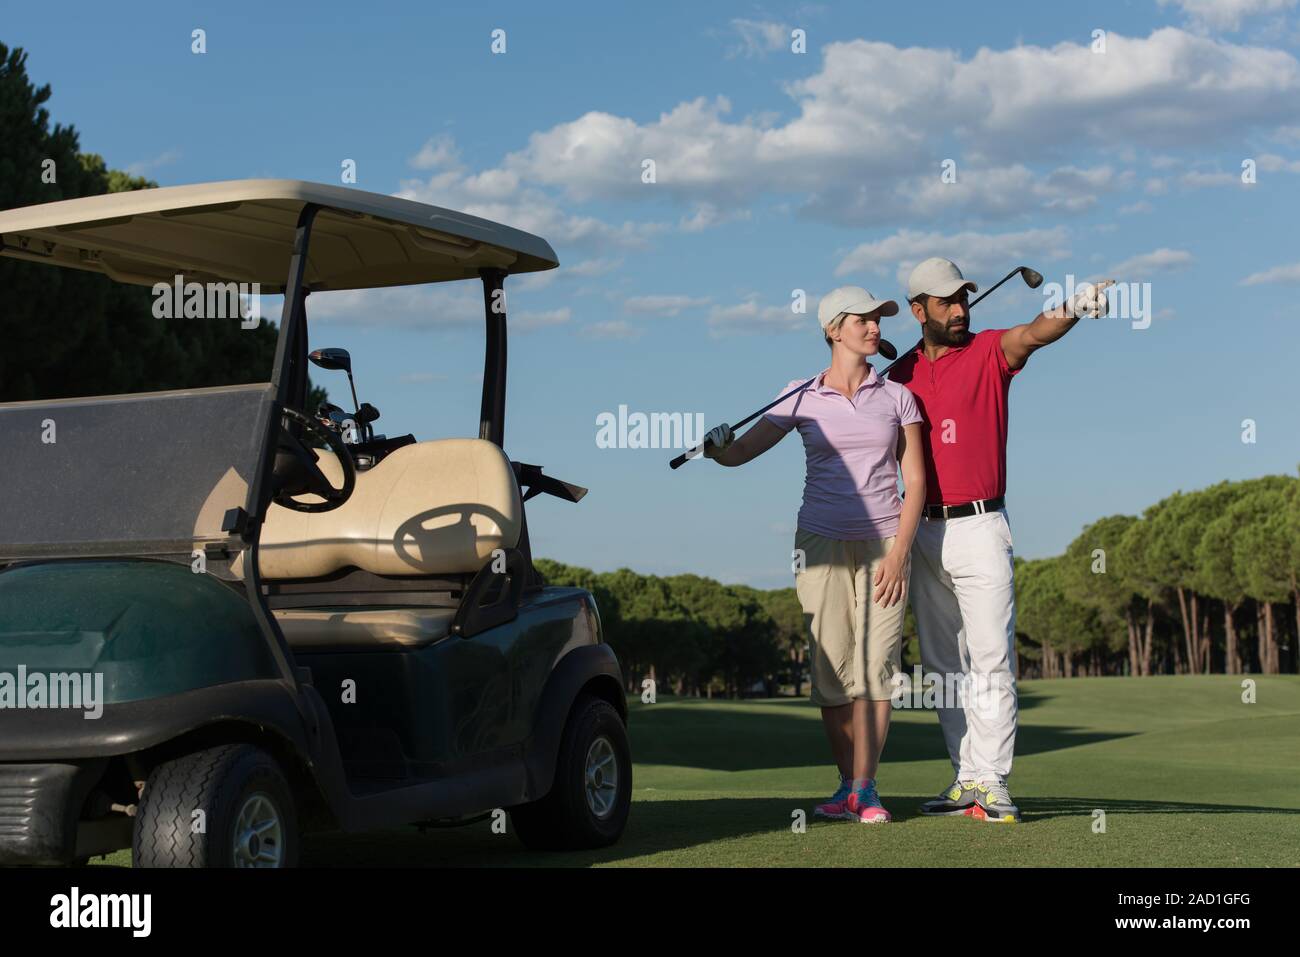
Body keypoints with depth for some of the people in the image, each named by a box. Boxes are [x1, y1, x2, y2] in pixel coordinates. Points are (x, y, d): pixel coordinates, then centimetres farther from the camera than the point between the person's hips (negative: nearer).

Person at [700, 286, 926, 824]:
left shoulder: (896, 397, 6)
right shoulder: (802, 397, 4)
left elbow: (915, 481, 5)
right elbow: (741, 452, 1)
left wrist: (900, 553, -5)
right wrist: (716, 446, -23)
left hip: (885, 542, 0)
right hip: (822, 541, 0)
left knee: (876, 666, -6)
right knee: (833, 666, -2)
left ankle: (864, 788, -2)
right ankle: (849, 785, 8)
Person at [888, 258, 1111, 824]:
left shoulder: (989, 352, -2)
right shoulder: (900, 375, 10)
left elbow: (1033, 334, -24)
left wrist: (1072, 309, -44)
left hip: (979, 527, -4)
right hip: (923, 532, 5)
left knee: (991, 658, -8)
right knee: (942, 664, 8)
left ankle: (992, 783, -5)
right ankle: (967, 778, 15)